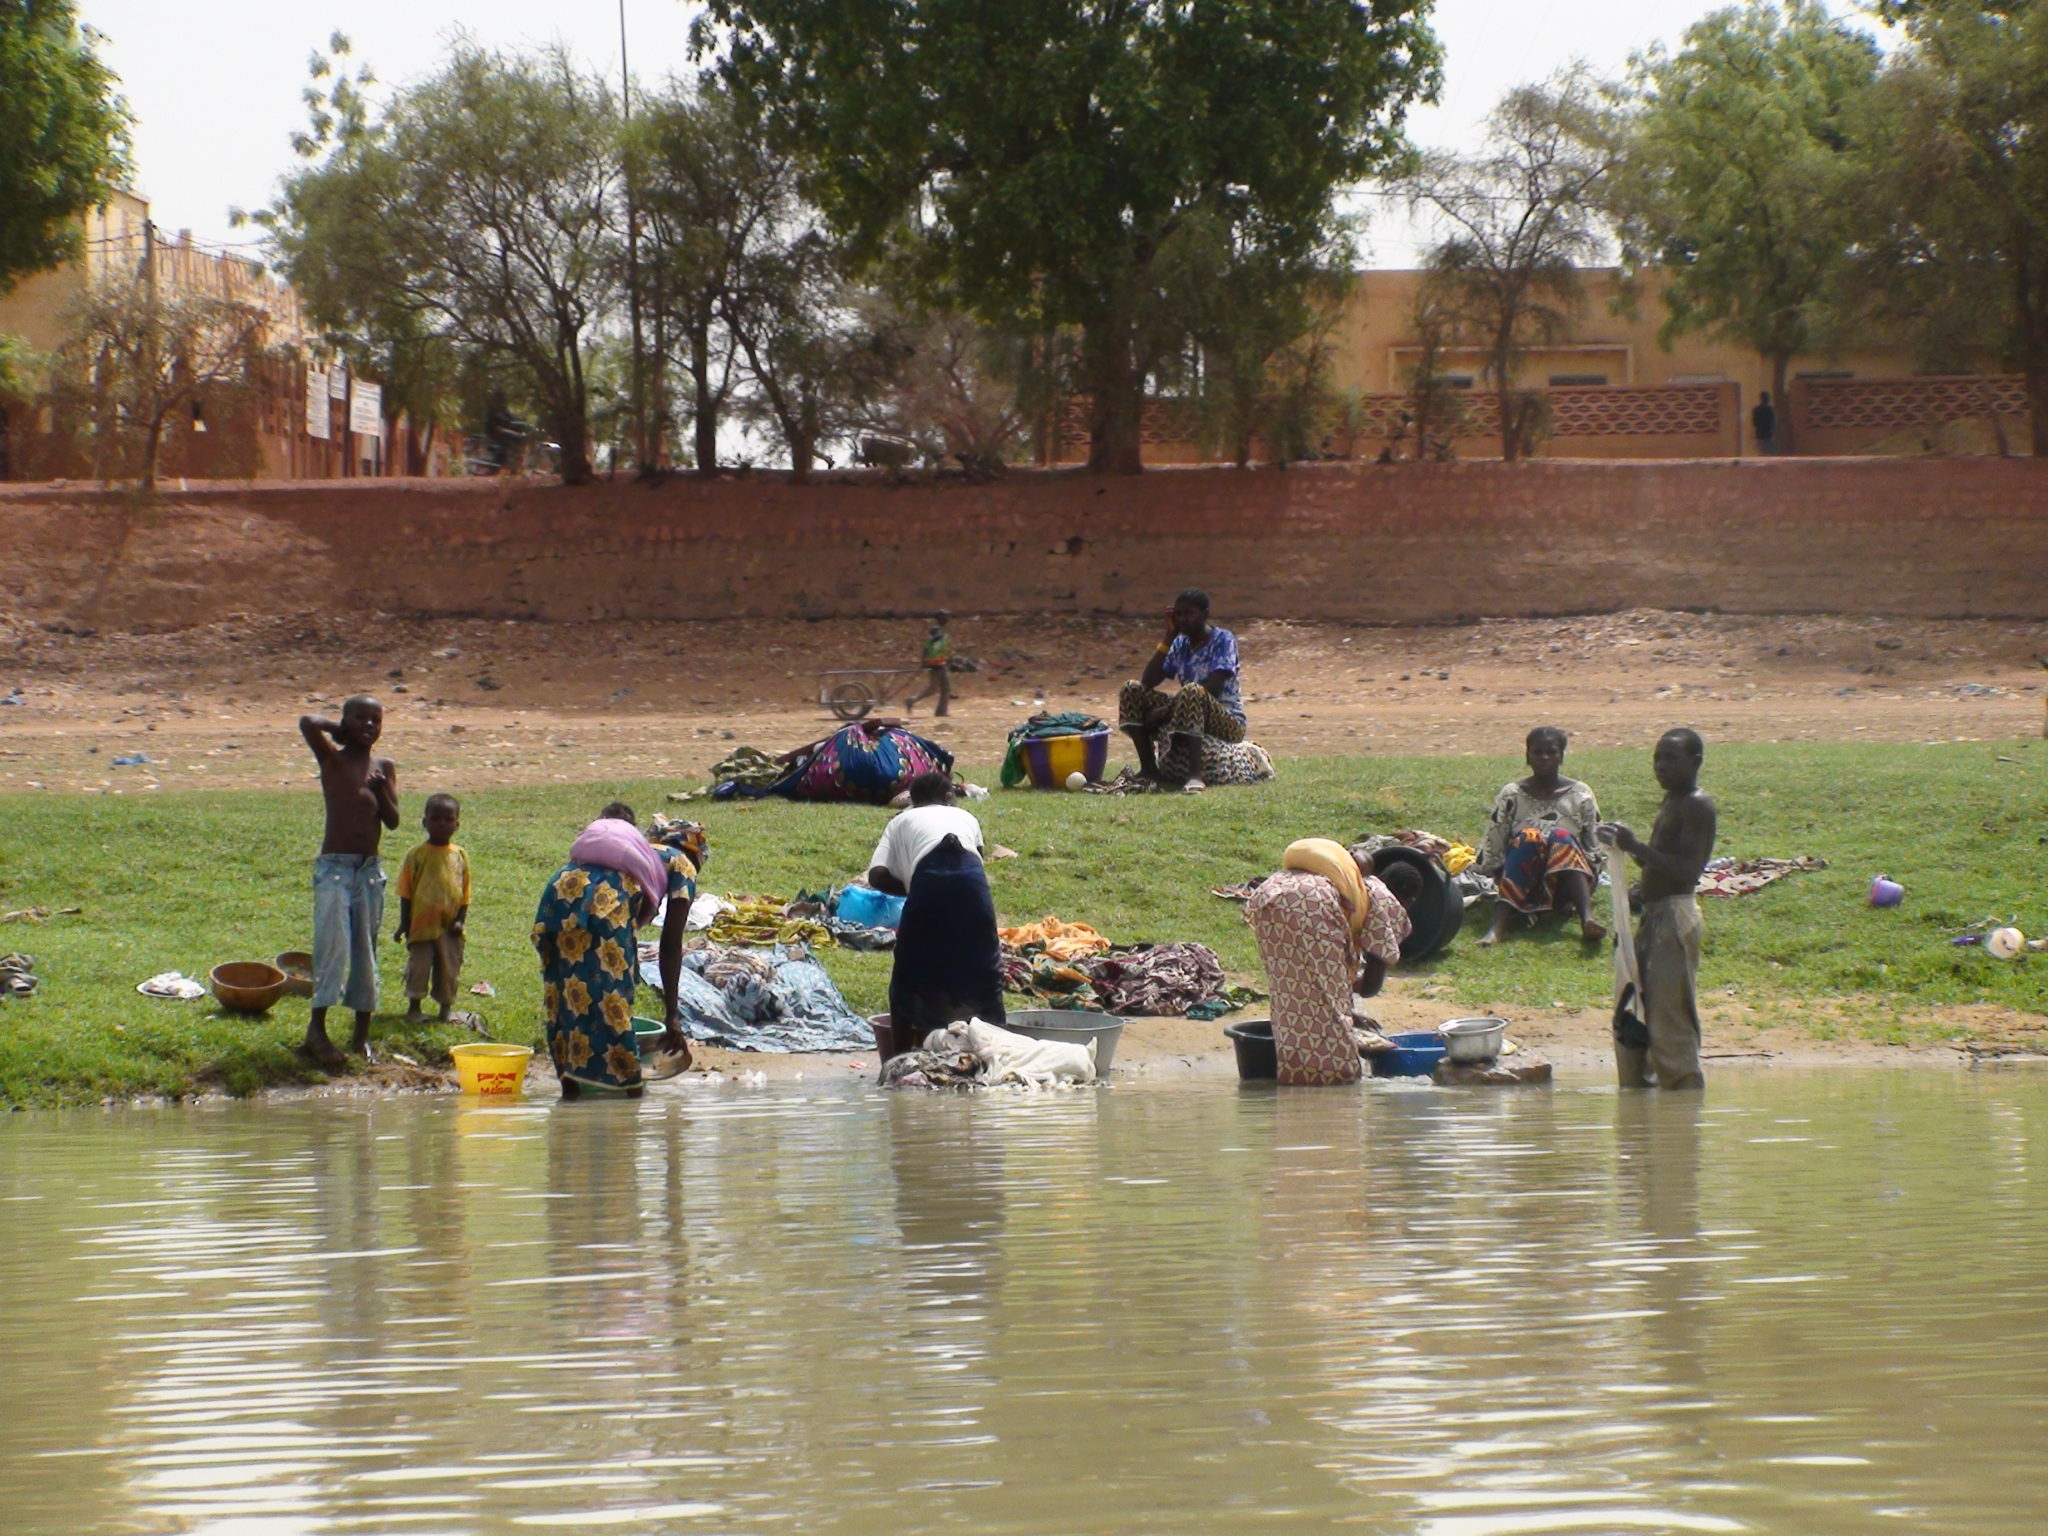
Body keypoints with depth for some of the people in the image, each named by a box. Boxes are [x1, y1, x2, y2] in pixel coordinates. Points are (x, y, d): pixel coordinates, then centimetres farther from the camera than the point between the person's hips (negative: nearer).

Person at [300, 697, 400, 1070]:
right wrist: (339, 730, -2)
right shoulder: (333, 759, -2)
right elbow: (307, 723, -20)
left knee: (366, 951, 7)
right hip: (334, 867, -5)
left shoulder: (384, 768, 12)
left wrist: (381, 791, -11)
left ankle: (362, 1035, 13)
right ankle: (317, 1029, -20)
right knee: (334, 942, -17)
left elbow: (393, 821, 6)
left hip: (370, 870, 5)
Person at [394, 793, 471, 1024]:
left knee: (449, 968, 9)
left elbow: (465, 894, 7)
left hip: (449, 927, 2)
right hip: (421, 925, -2)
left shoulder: (460, 857, 3)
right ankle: (414, 1007, 14)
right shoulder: (417, 855, -5)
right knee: (418, 965, 1)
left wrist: (460, 920, -3)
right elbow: (405, 893, -1)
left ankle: (446, 1007, 22)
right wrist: (404, 924, -4)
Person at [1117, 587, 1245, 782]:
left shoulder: (1223, 640, -8)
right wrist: (1169, 636, -3)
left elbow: (1213, 688, -21)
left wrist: (1165, 710, -21)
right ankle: (1148, 767, -14)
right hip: (1189, 717, 7)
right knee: (1132, 689, -6)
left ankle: (1195, 772, -44)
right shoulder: (1180, 644, 10)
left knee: (1191, 692, -38)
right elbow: (1148, 681, 0)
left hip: (1228, 721, -7)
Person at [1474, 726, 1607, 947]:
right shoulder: (1512, 795, 10)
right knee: (1528, 838, -31)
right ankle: (1498, 926, -48)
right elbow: (1491, 849, 7)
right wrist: (1500, 881, -5)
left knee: (1562, 838, -30)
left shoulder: (1580, 795, 11)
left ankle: (1587, 918, -54)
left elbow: (1594, 848, 8)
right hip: (1523, 887, 0)